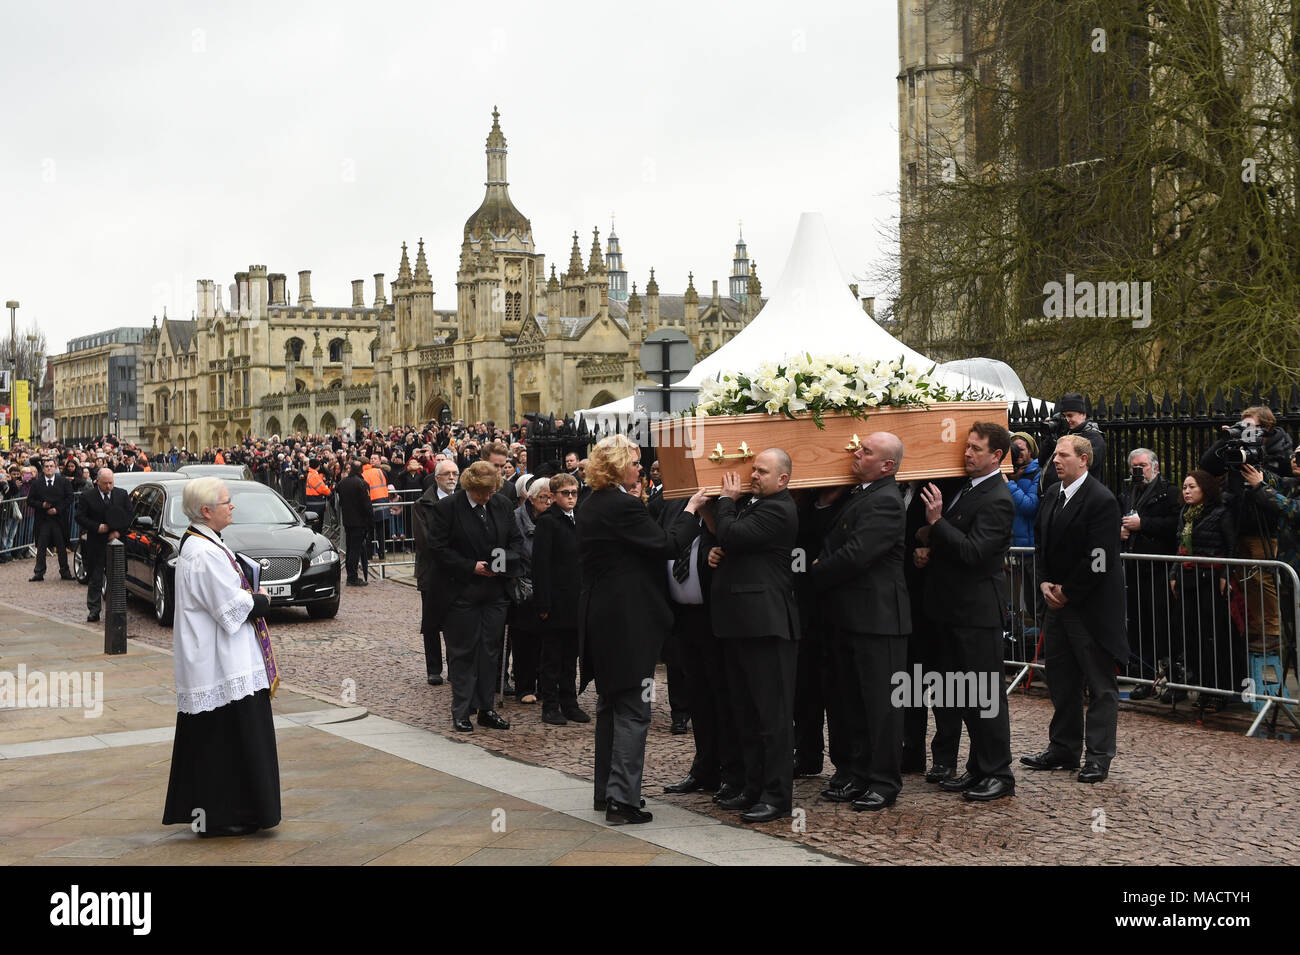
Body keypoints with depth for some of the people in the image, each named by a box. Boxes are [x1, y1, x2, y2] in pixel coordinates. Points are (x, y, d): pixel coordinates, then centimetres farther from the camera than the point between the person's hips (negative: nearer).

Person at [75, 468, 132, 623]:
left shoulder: (122, 495, 5)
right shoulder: (87, 496, -1)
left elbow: (129, 517, 6)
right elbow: (80, 517, -2)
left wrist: (119, 531, -8)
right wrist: (97, 527, -14)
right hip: (95, 543, -1)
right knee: (95, 577, 3)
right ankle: (94, 610, 8)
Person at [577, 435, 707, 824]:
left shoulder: (589, 507, 10)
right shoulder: (624, 507, -17)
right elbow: (666, 544, -18)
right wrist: (690, 509, -6)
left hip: (598, 615, 9)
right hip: (629, 620, -9)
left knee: (609, 704, 18)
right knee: (632, 710, -5)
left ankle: (605, 791, 25)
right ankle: (622, 799, -6)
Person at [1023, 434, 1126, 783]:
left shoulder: (1101, 500, -16)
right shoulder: (1053, 493, 9)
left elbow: (1099, 561, -20)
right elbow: (1041, 541, 17)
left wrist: (1066, 592, -13)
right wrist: (1045, 582, 3)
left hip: (1090, 607, -8)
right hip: (1057, 600, 9)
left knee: (1100, 684, 1)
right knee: (1061, 679, 15)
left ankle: (1099, 756, 7)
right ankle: (1063, 748, 26)